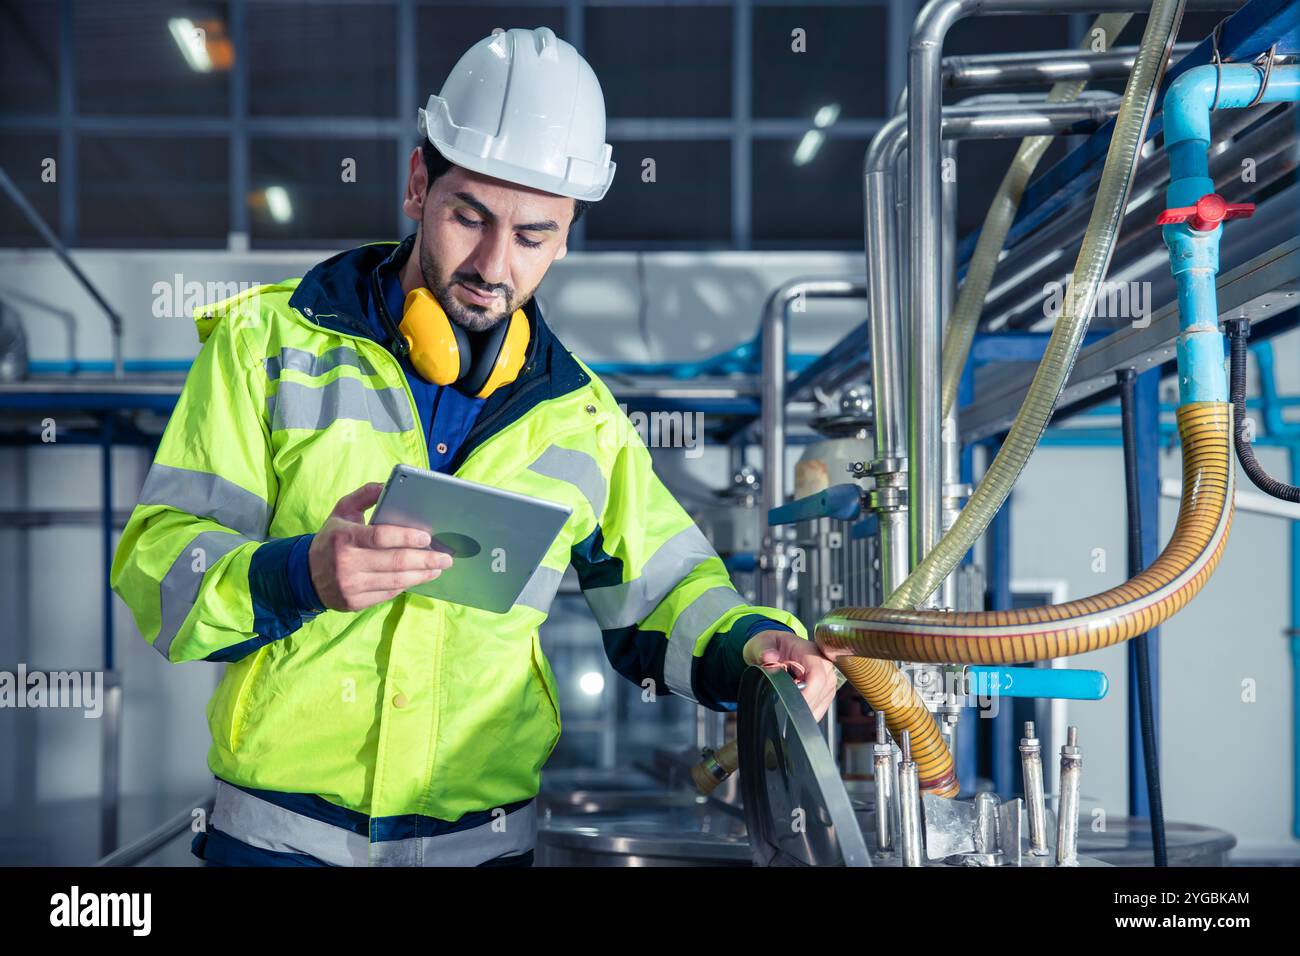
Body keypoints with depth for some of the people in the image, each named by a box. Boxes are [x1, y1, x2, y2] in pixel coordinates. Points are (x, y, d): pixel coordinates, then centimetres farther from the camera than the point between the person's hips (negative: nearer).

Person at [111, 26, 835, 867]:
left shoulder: (579, 416, 9)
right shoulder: (270, 342, -2)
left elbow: (660, 592, 15)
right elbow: (157, 567, -8)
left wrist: (749, 643, -6)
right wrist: (300, 576, -28)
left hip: (481, 840, 3)